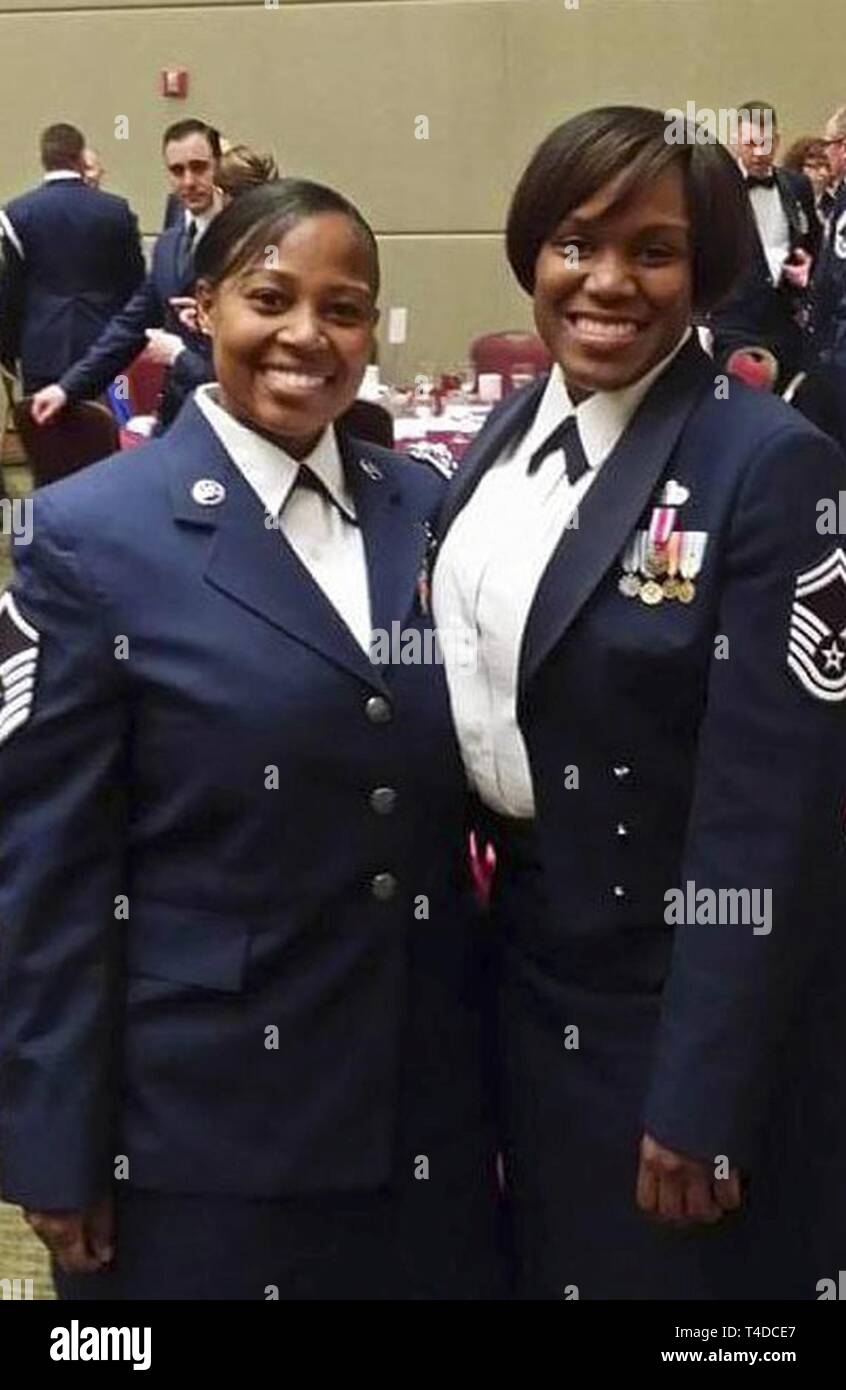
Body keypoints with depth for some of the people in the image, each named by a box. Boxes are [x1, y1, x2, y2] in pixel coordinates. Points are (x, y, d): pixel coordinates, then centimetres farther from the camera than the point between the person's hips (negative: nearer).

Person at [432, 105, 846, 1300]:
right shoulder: (509, 435, 3)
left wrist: (703, 1102, -19)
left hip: (670, 1002, -6)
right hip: (518, 967, 7)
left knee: (660, 1266, 13)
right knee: (538, 1262, 22)